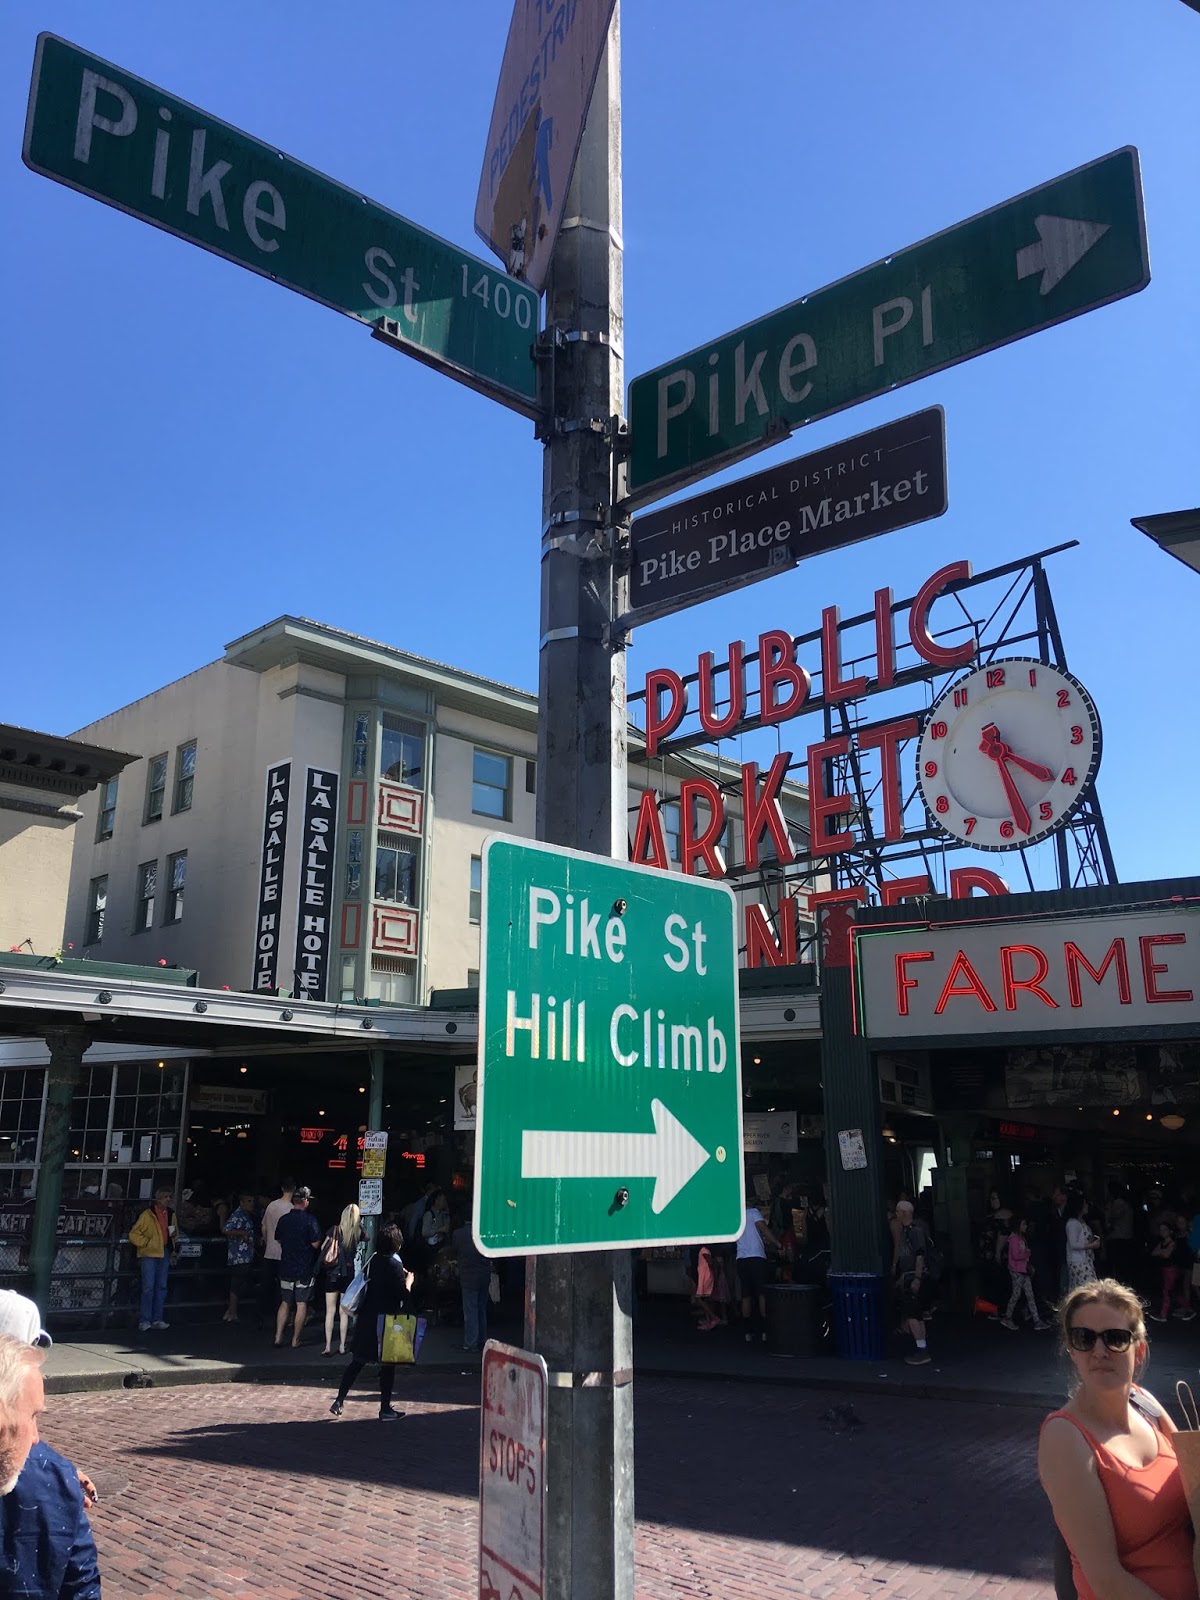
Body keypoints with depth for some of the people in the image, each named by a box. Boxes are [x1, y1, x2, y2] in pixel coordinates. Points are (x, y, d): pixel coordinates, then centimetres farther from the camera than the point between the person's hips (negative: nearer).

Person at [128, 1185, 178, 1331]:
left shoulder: (170, 1214, 12)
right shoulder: (147, 1215, -8)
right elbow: (134, 1234, -7)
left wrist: (175, 1236, 9)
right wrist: (146, 1242, -10)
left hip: (165, 1253, 6)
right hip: (149, 1254, -6)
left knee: (161, 1287, 8)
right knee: (148, 1287, -7)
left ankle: (157, 1319, 15)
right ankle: (145, 1320, 1)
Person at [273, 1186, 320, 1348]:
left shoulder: (283, 1220, 0)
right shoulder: (310, 1219, -14)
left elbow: (278, 1240, 13)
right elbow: (316, 1243, -14)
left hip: (286, 1268, 4)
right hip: (305, 1268, -4)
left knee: (285, 1303, 15)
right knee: (302, 1304, 5)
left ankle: (278, 1337, 10)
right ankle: (295, 1339, 9)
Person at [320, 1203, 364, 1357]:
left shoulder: (334, 1230, -6)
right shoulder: (358, 1233, -6)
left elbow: (322, 1248, -3)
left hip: (332, 1275, 0)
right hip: (348, 1274, 0)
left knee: (330, 1311, 5)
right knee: (344, 1312, 10)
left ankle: (328, 1347, 2)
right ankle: (342, 1346, 12)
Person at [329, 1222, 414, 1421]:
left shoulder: (374, 1259, 5)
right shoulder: (394, 1264, -16)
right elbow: (403, 1295, -17)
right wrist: (409, 1281, 3)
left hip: (366, 1319, 7)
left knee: (358, 1361, 16)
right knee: (388, 1365, 5)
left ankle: (339, 1401, 15)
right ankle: (385, 1409, 11)